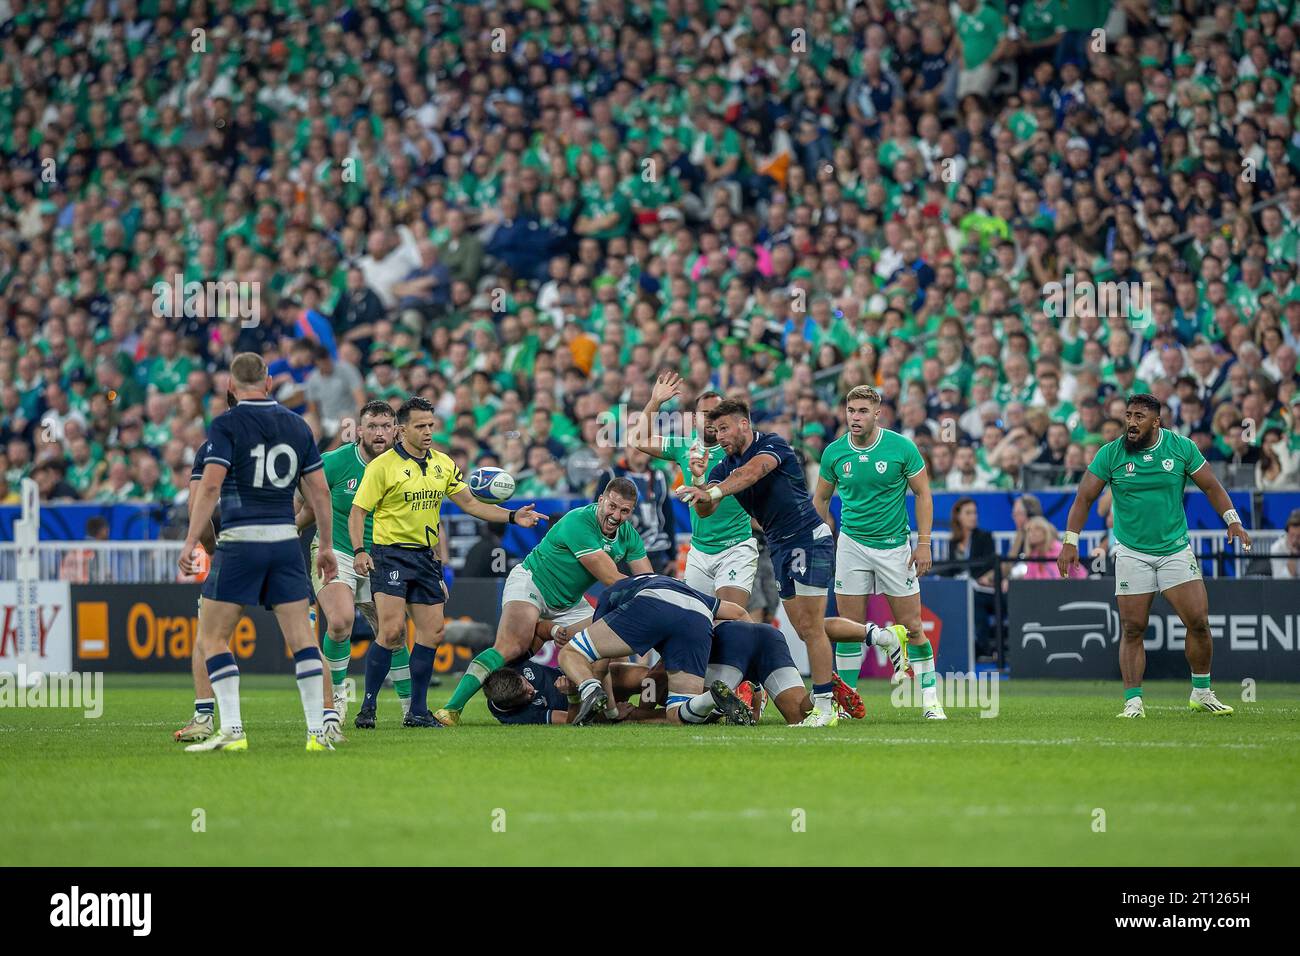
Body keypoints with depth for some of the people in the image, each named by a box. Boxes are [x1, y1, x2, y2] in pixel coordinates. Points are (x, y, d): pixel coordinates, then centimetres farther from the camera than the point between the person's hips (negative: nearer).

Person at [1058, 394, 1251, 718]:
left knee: (1198, 622, -6)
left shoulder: (1181, 447, -2)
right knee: (1132, 630, -5)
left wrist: (1233, 520, -4)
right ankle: (1133, 701, -1)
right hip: (1132, 554, -1)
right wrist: (1070, 541, -9)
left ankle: (1201, 693, 11)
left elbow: (1211, 486, 7)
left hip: (1176, 549, 1)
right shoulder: (1110, 454, -5)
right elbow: (1084, 497, -1)